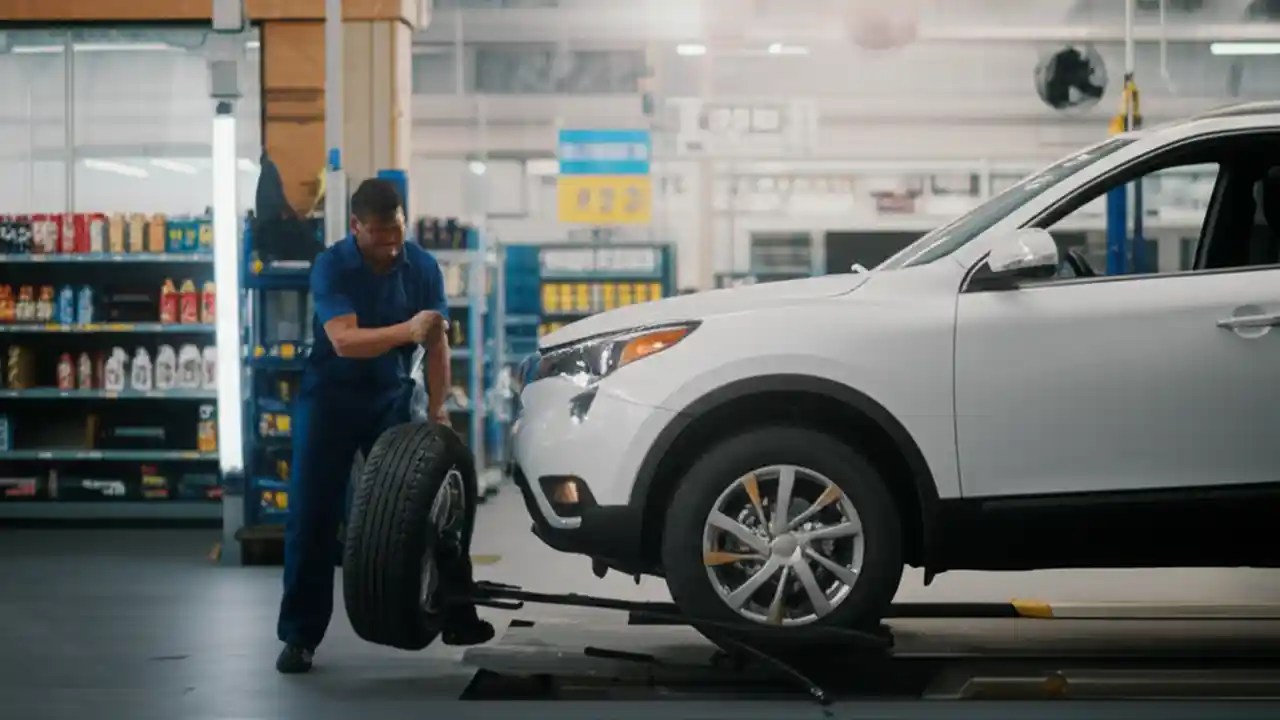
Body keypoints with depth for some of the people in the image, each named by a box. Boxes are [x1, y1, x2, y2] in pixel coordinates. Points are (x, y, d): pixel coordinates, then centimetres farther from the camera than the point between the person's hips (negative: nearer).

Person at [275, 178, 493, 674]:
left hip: (391, 397, 3)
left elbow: (437, 342, -1)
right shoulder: (331, 267, -18)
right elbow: (343, 339, -31)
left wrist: (437, 408, -10)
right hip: (330, 397, -3)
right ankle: (299, 637, 0)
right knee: (312, 516, -6)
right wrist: (407, 330, -45)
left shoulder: (422, 267, -6)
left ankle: (451, 616, 8)